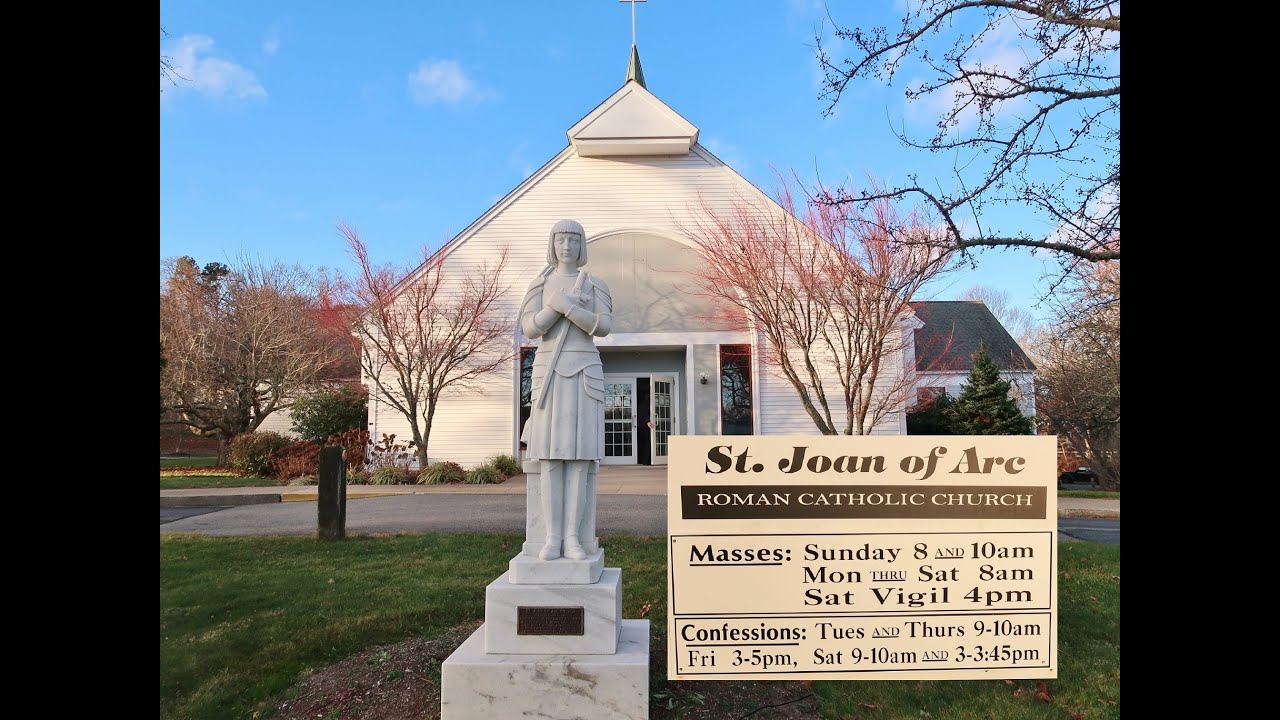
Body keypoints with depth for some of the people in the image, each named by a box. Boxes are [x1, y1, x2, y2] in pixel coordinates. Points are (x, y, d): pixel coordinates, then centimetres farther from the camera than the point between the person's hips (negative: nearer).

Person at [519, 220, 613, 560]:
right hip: (550, 374, 0)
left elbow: (604, 327, -8)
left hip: (584, 375, 0)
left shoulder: (596, 285, 9)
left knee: (578, 455, -5)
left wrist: (565, 305, -20)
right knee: (551, 456, -5)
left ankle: (572, 537, -1)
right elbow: (530, 329, -5)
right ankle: (552, 537, 1)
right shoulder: (539, 285, 10)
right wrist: (566, 303, -17)